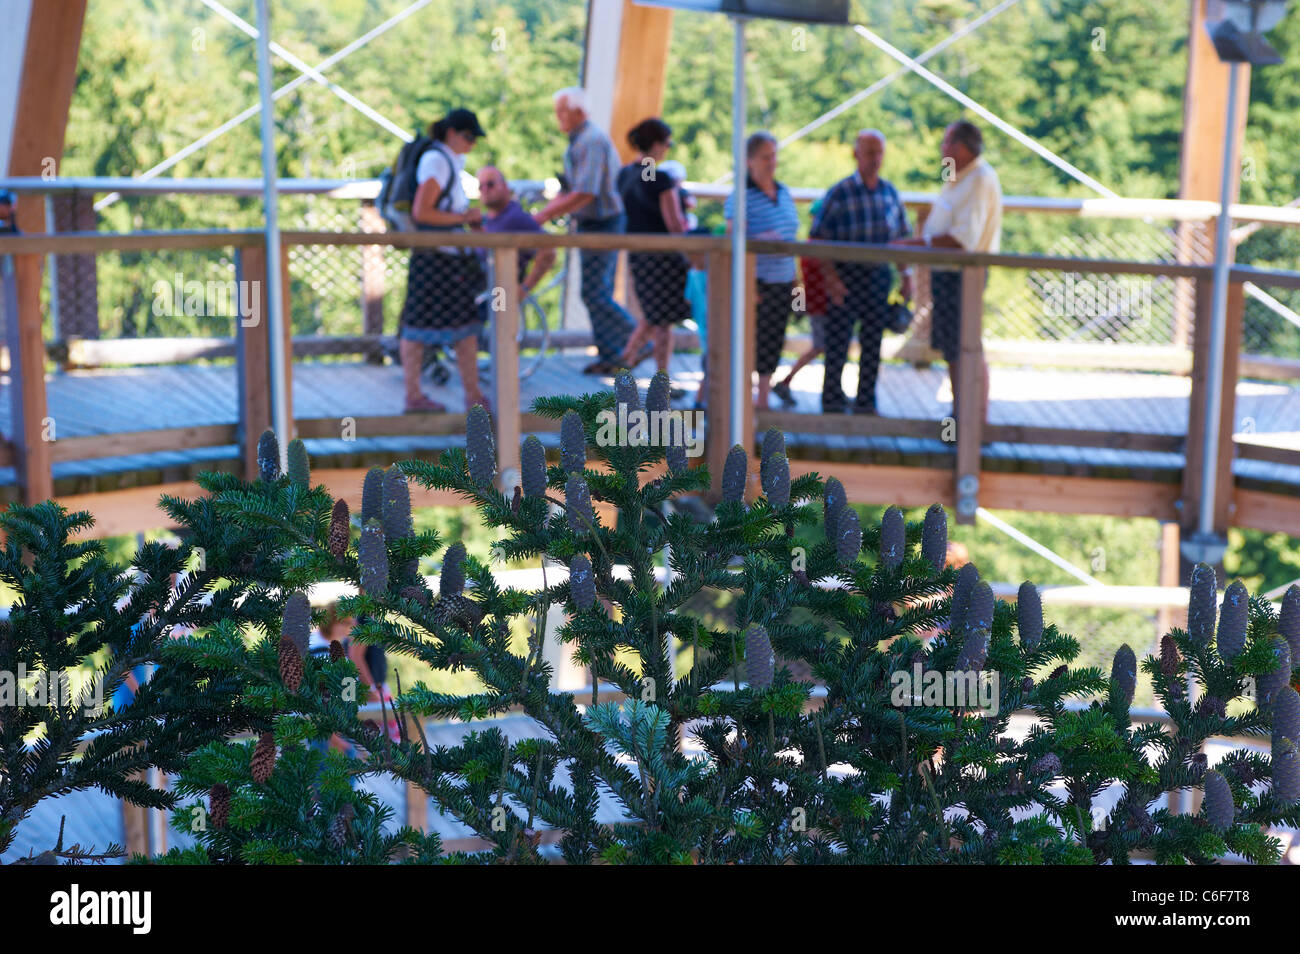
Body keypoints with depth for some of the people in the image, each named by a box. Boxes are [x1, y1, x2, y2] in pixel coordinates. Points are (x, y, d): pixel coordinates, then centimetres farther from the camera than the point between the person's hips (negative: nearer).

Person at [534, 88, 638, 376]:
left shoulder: (592, 141, -19)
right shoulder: (578, 141, 14)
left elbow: (585, 194, -26)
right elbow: (570, 190, 19)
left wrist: (545, 216, -23)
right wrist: (543, 212, 9)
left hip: (602, 225, -10)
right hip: (591, 225, 10)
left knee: (595, 293, -10)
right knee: (597, 292, 11)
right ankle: (609, 355, 16)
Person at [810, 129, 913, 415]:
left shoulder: (890, 192, 7)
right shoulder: (839, 193, -7)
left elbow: (901, 237, 14)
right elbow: (819, 238, -9)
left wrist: (906, 275, 8)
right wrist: (830, 277, -16)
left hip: (879, 276, 4)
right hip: (846, 276, -4)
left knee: (872, 345, 8)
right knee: (838, 342, 0)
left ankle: (865, 404, 18)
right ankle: (832, 405, 10)